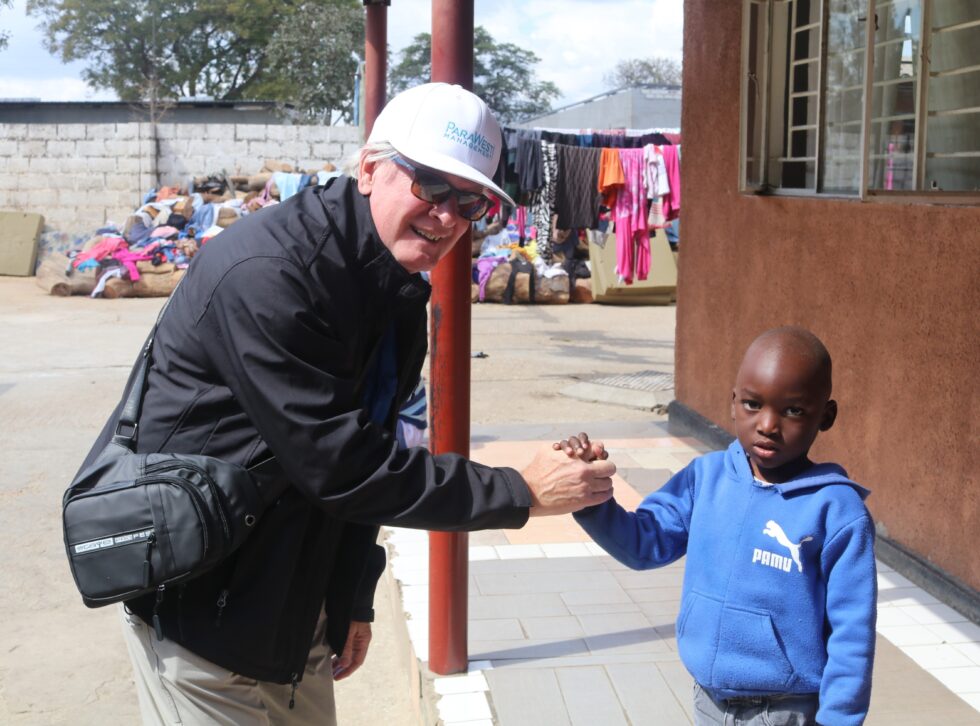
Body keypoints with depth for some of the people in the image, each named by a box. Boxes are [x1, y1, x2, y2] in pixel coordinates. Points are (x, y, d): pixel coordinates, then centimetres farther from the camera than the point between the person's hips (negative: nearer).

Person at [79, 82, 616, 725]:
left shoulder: (399, 294, 4)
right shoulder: (266, 274, -26)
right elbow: (339, 466, -27)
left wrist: (352, 600, 14)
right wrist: (521, 495, -21)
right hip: (200, 604, -8)